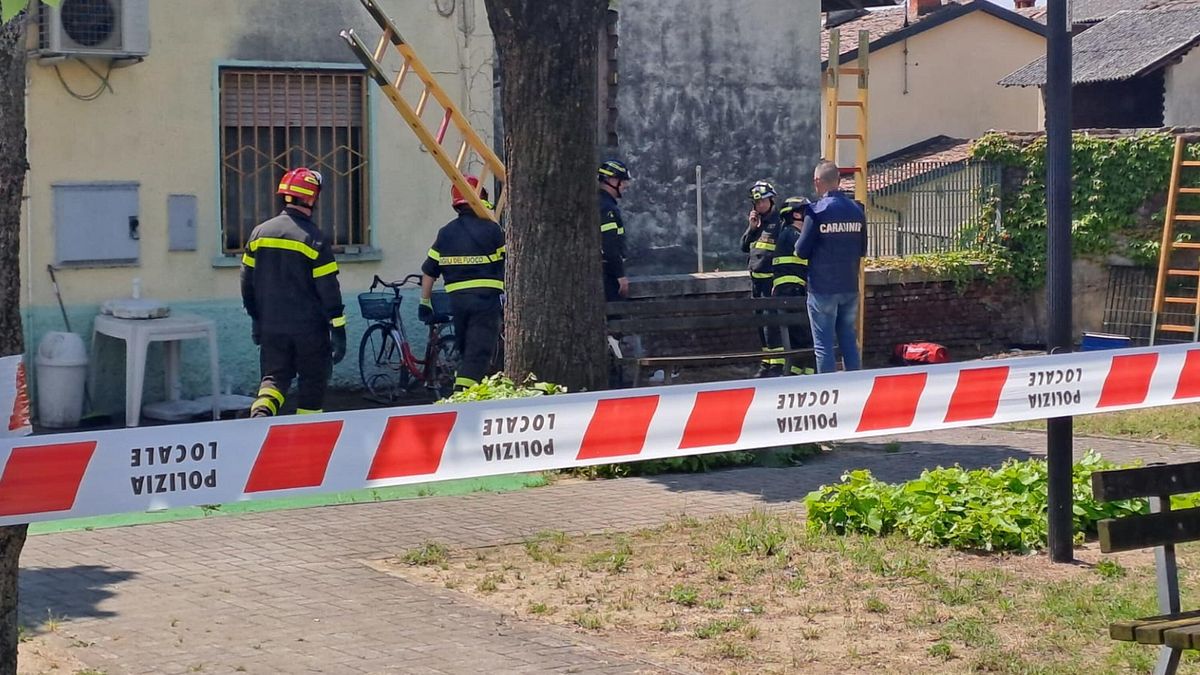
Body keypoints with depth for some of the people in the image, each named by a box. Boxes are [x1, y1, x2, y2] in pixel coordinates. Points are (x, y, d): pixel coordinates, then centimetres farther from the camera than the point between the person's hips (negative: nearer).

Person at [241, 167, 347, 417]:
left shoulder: (260, 233, 4)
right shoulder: (313, 239, -12)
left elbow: (247, 282, 10)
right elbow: (329, 290, -12)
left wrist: (256, 320, 21)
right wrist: (338, 331, -7)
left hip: (272, 326, 4)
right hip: (309, 328, -4)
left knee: (274, 376, 9)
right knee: (312, 381, 9)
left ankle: (261, 411, -19)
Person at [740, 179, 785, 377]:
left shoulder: (779, 221, -9)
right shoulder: (755, 221, 15)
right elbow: (744, 247, 14)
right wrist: (751, 228, -2)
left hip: (771, 278, -8)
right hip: (755, 277, 8)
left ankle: (777, 364, -8)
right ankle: (767, 361, 22)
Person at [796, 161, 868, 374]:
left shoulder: (817, 211, -12)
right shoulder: (857, 210, 4)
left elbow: (802, 251, -9)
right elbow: (862, 250, 12)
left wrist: (802, 234, 9)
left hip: (822, 288, -5)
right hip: (850, 287, 5)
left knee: (823, 345, 1)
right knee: (849, 342, 13)